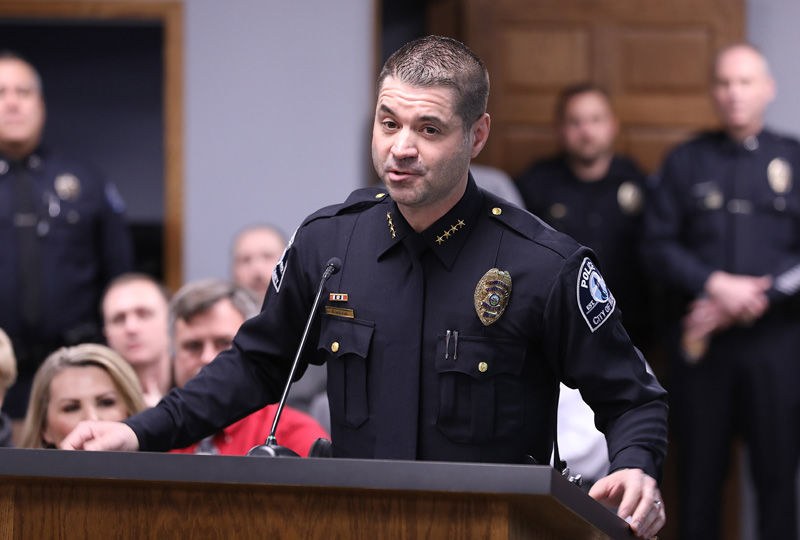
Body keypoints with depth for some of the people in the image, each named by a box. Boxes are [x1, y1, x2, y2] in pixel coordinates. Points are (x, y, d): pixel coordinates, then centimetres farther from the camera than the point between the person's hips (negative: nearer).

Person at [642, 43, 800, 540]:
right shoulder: (686, 162, 11)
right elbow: (659, 246, 3)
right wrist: (716, 285, -12)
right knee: (700, 472, 2)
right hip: (701, 342, 1)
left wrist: (755, 299, -12)